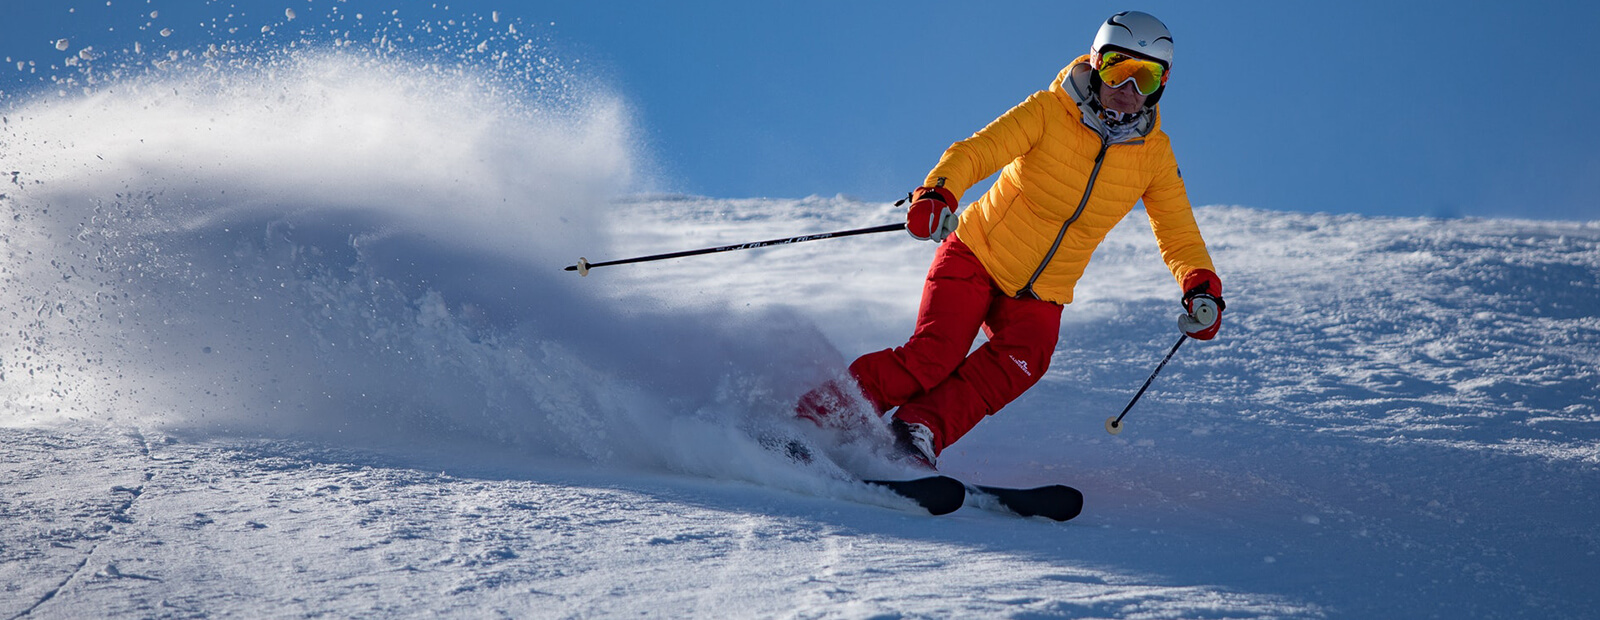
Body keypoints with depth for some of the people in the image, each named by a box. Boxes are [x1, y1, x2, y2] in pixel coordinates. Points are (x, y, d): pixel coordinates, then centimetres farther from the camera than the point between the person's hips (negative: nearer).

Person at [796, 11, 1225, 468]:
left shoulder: (1154, 153, -3)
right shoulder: (1047, 113, -15)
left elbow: (1178, 234, 4)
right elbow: (975, 152, -25)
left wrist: (1201, 286, -16)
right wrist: (937, 193, -46)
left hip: (1039, 298, 3)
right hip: (976, 258, -3)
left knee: (1022, 361, -28)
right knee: (933, 357, -23)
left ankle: (918, 429, -27)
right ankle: (814, 415, -10)